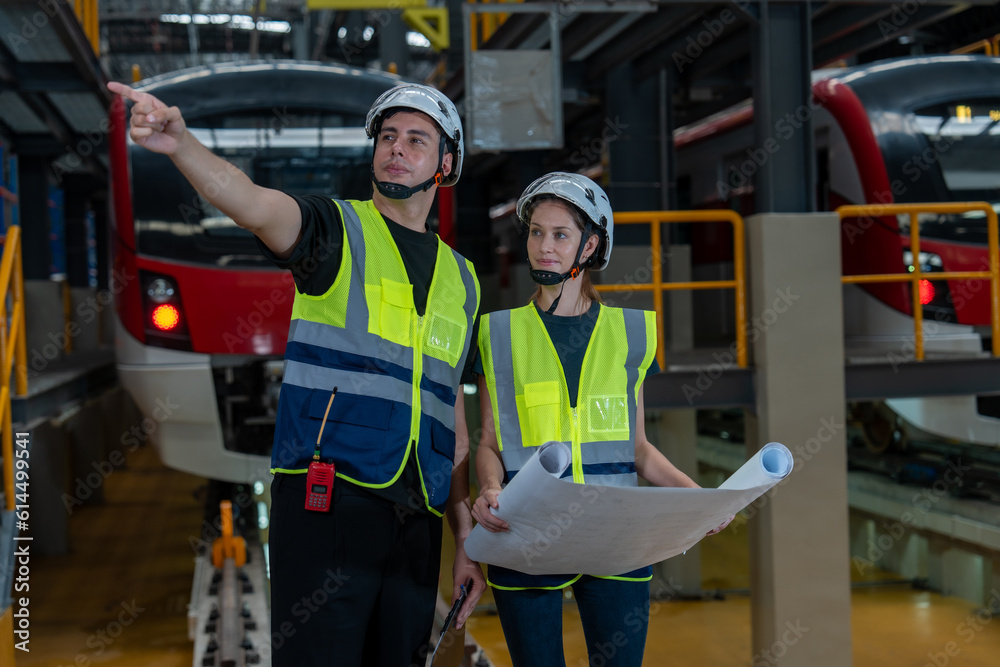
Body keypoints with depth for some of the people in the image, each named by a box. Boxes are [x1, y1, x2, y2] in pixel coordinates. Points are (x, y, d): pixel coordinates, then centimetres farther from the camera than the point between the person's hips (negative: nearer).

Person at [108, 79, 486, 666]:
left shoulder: (462, 280, 18)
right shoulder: (338, 229, 4)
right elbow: (255, 205, -19)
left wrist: (467, 541, 15)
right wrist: (182, 144, -40)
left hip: (416, 519, 5)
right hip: (328, 502, -5)